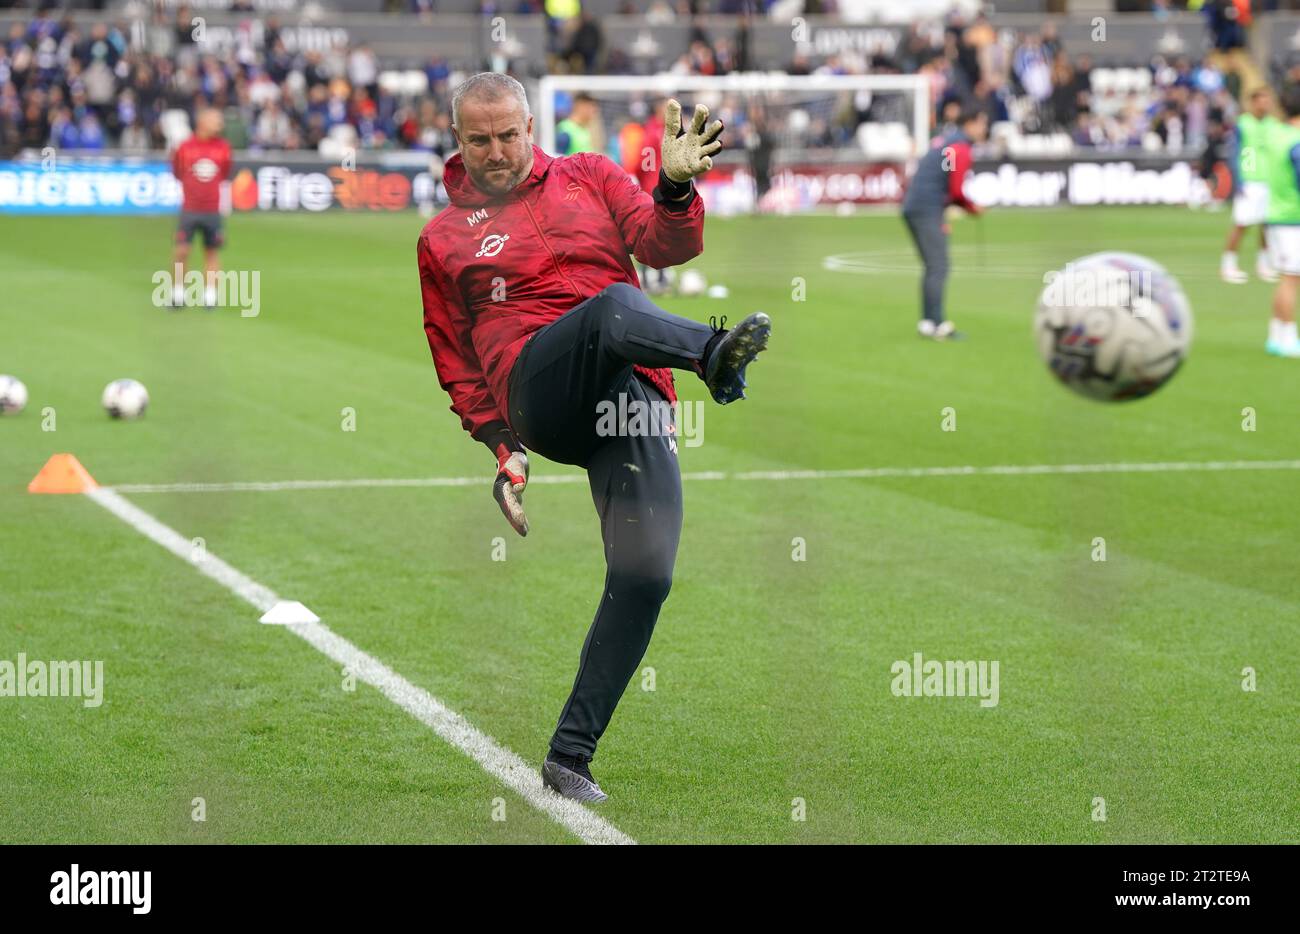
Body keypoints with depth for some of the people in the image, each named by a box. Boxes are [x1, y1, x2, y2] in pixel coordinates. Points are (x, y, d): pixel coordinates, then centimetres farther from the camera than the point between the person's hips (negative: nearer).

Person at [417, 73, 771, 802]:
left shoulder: (590, 177, 21)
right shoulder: (443, 241, 21)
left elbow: (666, 246, 8)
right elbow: (457, 360, 24)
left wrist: (677, 187, -13)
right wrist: (501, 445, 10)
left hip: (634, 397, 2)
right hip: (539, 393, -2)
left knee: (646, 572, -15)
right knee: (614, 305, -34)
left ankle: (570, 756, -8)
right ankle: (715, 355, -66)